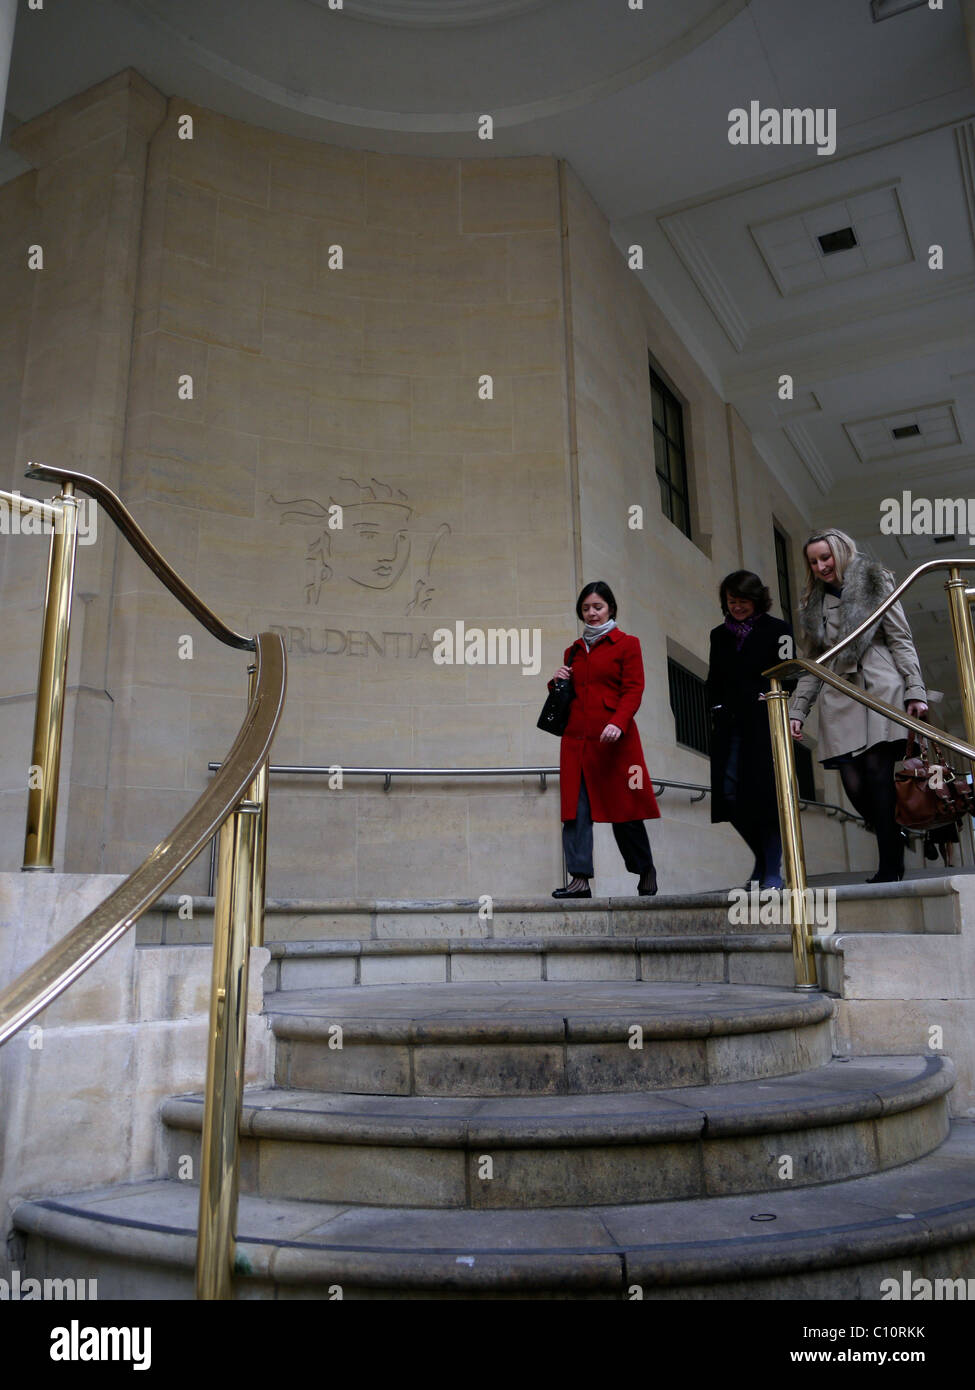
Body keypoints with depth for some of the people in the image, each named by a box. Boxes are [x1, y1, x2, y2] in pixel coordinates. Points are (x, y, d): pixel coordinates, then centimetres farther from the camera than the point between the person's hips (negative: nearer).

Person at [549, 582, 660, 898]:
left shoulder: (627, 644, 5)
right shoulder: (573, 650, 20)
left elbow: (633, 691, -5)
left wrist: (618, 723, -21)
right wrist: (557, 683, 3)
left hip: (613, 740, -4)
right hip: (576, 740, 5)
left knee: (623, 810, 2)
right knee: (575, 811, -5)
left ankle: (646, 870, 22)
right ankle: (580, 879, -4)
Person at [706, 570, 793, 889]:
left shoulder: (777, 630, 5)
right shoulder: (719, 635, 18)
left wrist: (764, 696, -10)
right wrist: (717, 711, 5)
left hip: (764, 723, -4)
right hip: (730, 725, 4)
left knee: (765, 795, -8)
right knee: (728, 793, -4)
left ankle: (773, 871, 1)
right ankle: (762, 858, 16)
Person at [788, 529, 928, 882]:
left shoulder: (874, 584, 13)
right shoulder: (813, 604, 23)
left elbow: (901, 641, 6)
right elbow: (812, 664, 20)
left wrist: (915, 691, -5)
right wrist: (797, 711, 10)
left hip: (880, 690, -4)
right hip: (839, 698, 4)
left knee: (877, 772, -15)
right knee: (853, 782, -9)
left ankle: (889, 868, -11)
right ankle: (896, 850, 8)